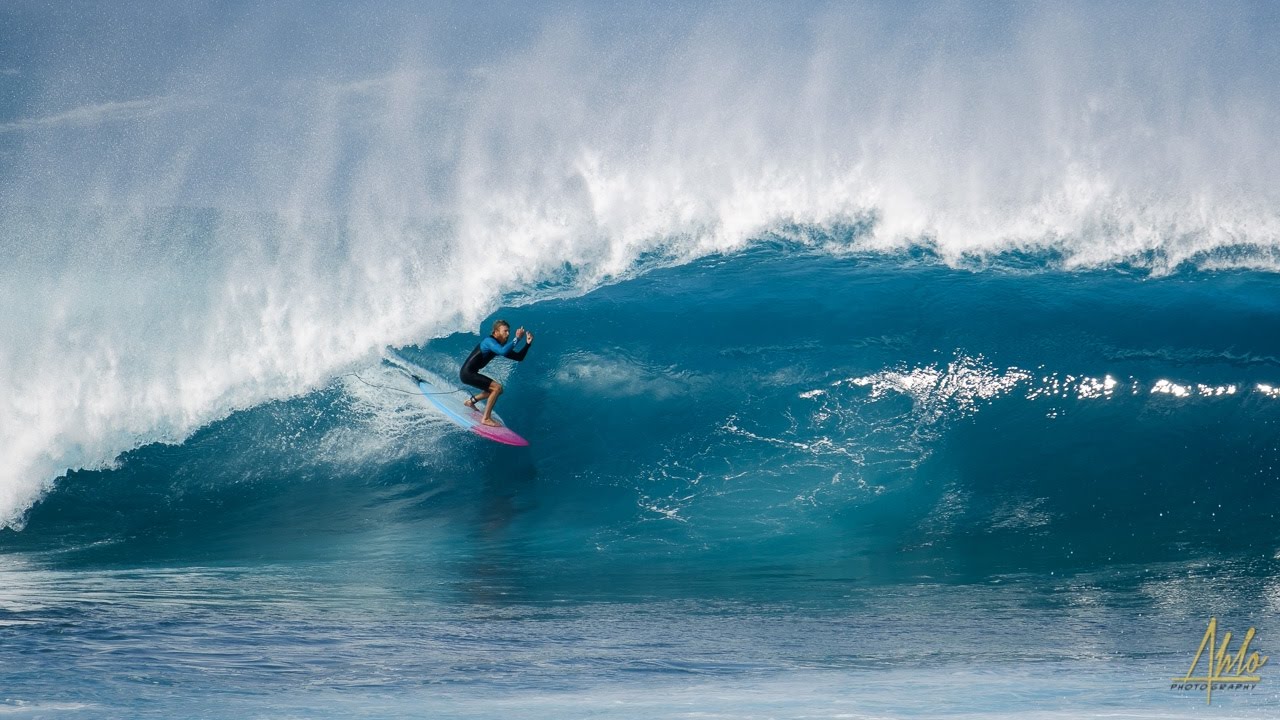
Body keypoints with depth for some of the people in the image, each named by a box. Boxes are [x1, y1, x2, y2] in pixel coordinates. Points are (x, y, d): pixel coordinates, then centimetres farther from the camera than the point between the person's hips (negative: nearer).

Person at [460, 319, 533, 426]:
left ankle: (471, 401, 32)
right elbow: (503, 352, -38)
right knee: (497, 387, -18)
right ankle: (486, 418, -16)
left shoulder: (500, 345, 9)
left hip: (471, 373, 10)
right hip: (467, 373, -10)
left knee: (497, 390, 21)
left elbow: (519, 357, 8)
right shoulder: (489, 341, -18)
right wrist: (517, 338, -33)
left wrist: (527, 343, -5)